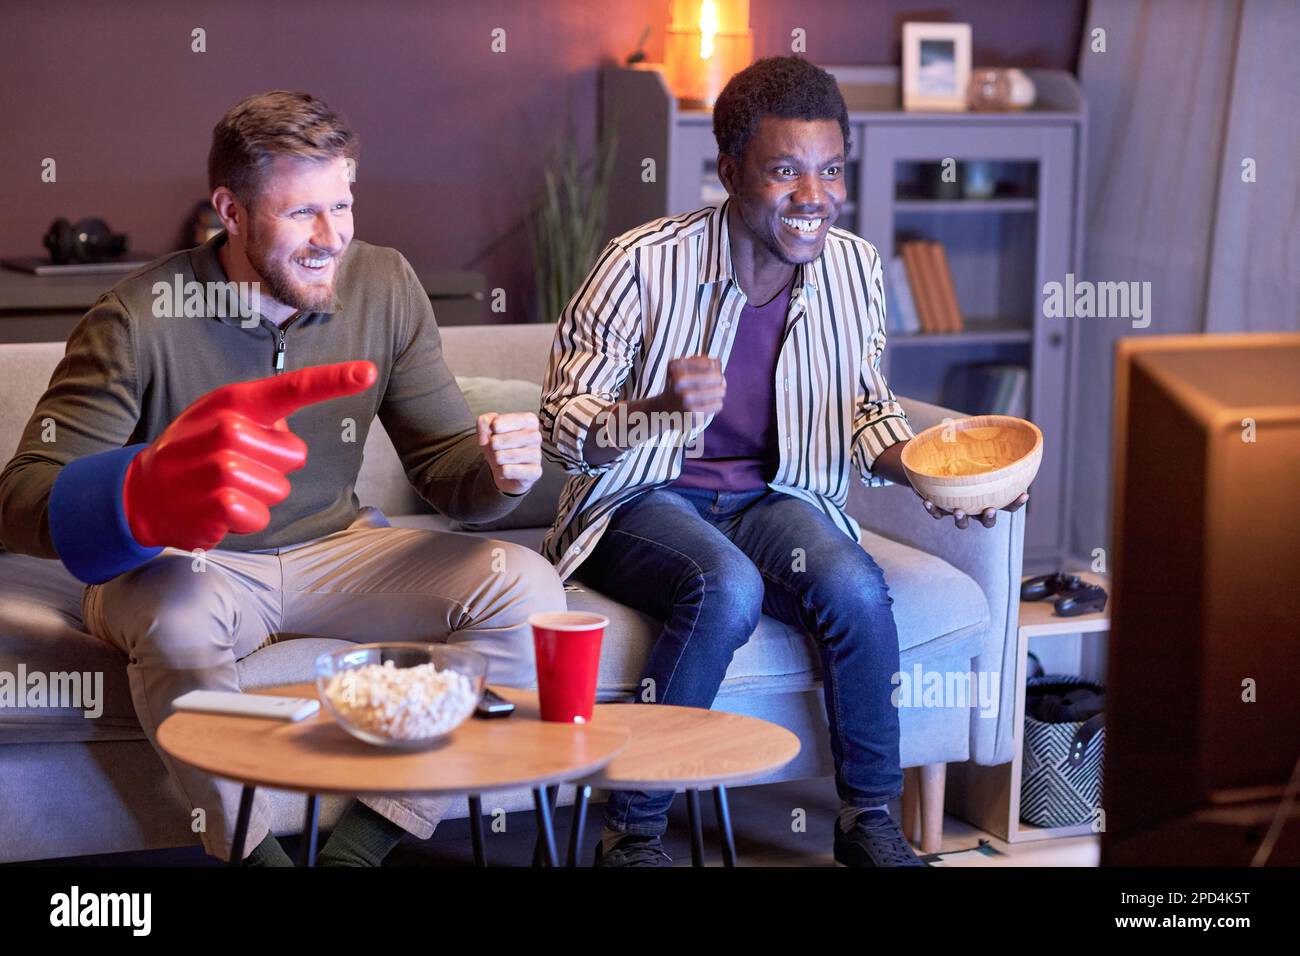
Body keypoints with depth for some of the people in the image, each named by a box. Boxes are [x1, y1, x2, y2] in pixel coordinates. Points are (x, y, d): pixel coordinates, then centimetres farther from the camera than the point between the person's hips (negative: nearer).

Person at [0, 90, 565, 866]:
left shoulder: (386, 287, -5)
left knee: (526, 588, -16)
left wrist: (496, 473, -27)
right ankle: (252, 851, -14)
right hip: (183, 563, -4)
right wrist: (146, 495, -52)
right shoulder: (140, 321, -20)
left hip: (335, 549, 4)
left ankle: (363, 844, -14)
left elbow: (444, 465, 1)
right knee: (179, 613, -39)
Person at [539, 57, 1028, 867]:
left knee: (856, 587, -27)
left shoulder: (854, 268, -2)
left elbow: (865, 411, 11)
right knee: (728, 587, -35)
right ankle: (633, 831, -19)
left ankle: (871, 819, -6)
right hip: (642, 499, -4)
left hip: (773, 496, 4)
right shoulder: (644, 263, -16)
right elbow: (563, 427, -16)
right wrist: (660, 411, -36)